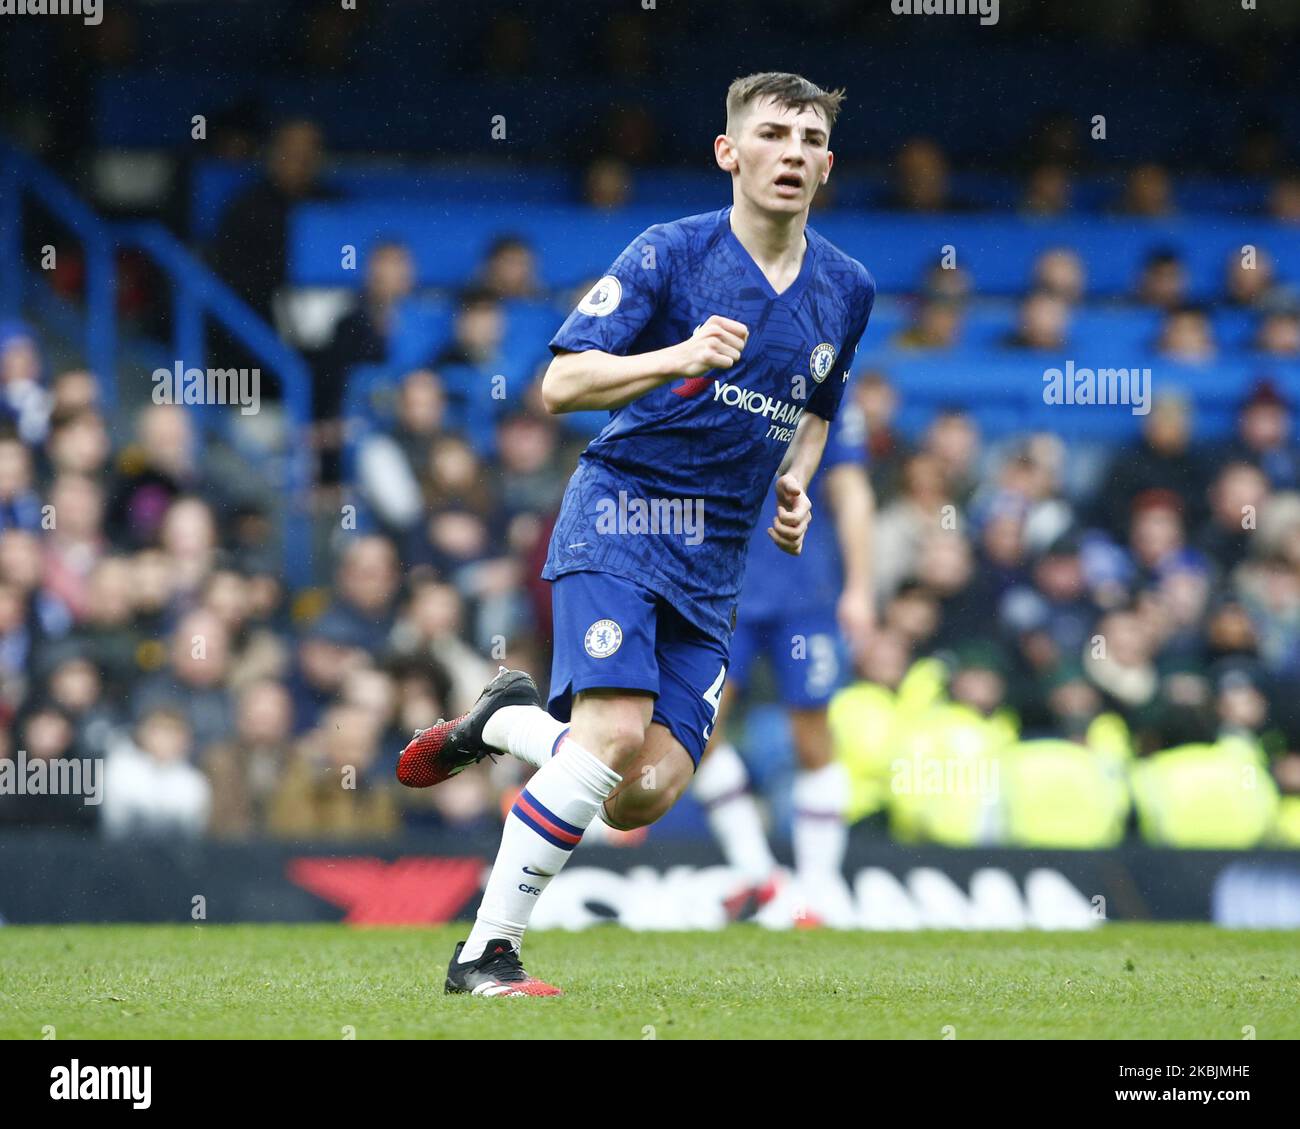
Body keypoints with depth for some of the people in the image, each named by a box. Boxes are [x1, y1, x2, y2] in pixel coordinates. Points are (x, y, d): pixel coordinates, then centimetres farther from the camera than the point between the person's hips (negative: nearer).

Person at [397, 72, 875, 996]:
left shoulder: (847, 291, 10)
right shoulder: (672, 253, -6)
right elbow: (562, 384, -11)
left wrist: (794, 484, 8)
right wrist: (678, 357, -27)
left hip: (713, 565, 5)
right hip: (621, 515, -5)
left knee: (646, 794, -7)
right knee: (614, 734, -24)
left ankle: (507, 723, 24)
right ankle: (486, 953, -15)